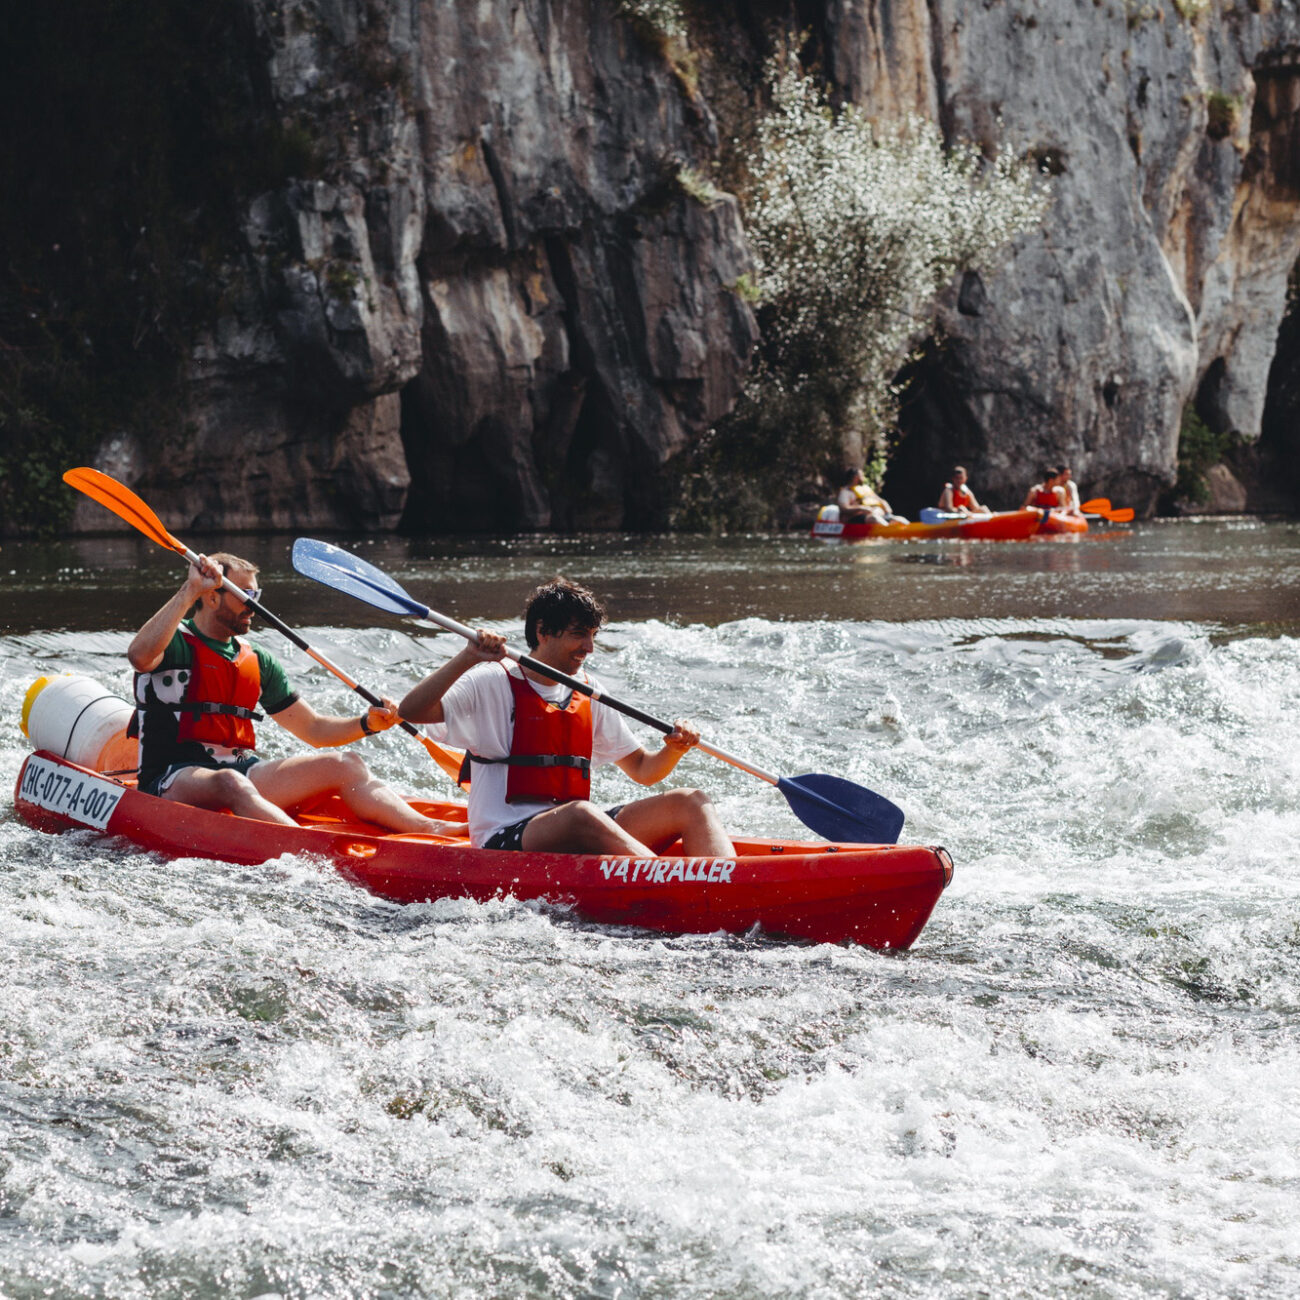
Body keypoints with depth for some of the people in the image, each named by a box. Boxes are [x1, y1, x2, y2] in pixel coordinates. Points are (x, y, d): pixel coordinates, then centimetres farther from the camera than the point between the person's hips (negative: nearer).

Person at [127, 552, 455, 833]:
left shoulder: (256, 662, 19)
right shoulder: (175, 643, -1)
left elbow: (313, 729, 19)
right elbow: (139, 655, -27)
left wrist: (366, 724, -1)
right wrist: (189, 592, -26)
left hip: (242, 770, 7)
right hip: (174, 779, -7)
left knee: (346, 766, -11)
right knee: (230, 782, -41)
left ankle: (429, 830, -31)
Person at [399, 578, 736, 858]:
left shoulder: (588, 692, 19)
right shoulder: (495, 684, 0)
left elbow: (642, 769, 22)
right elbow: (411, 710, -13)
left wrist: (674, 749, 0)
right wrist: (468, 658, -22)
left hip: (579, 839, 6)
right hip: (504, 843, -6)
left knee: (691, 802, -13)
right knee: (580, 814, -39)